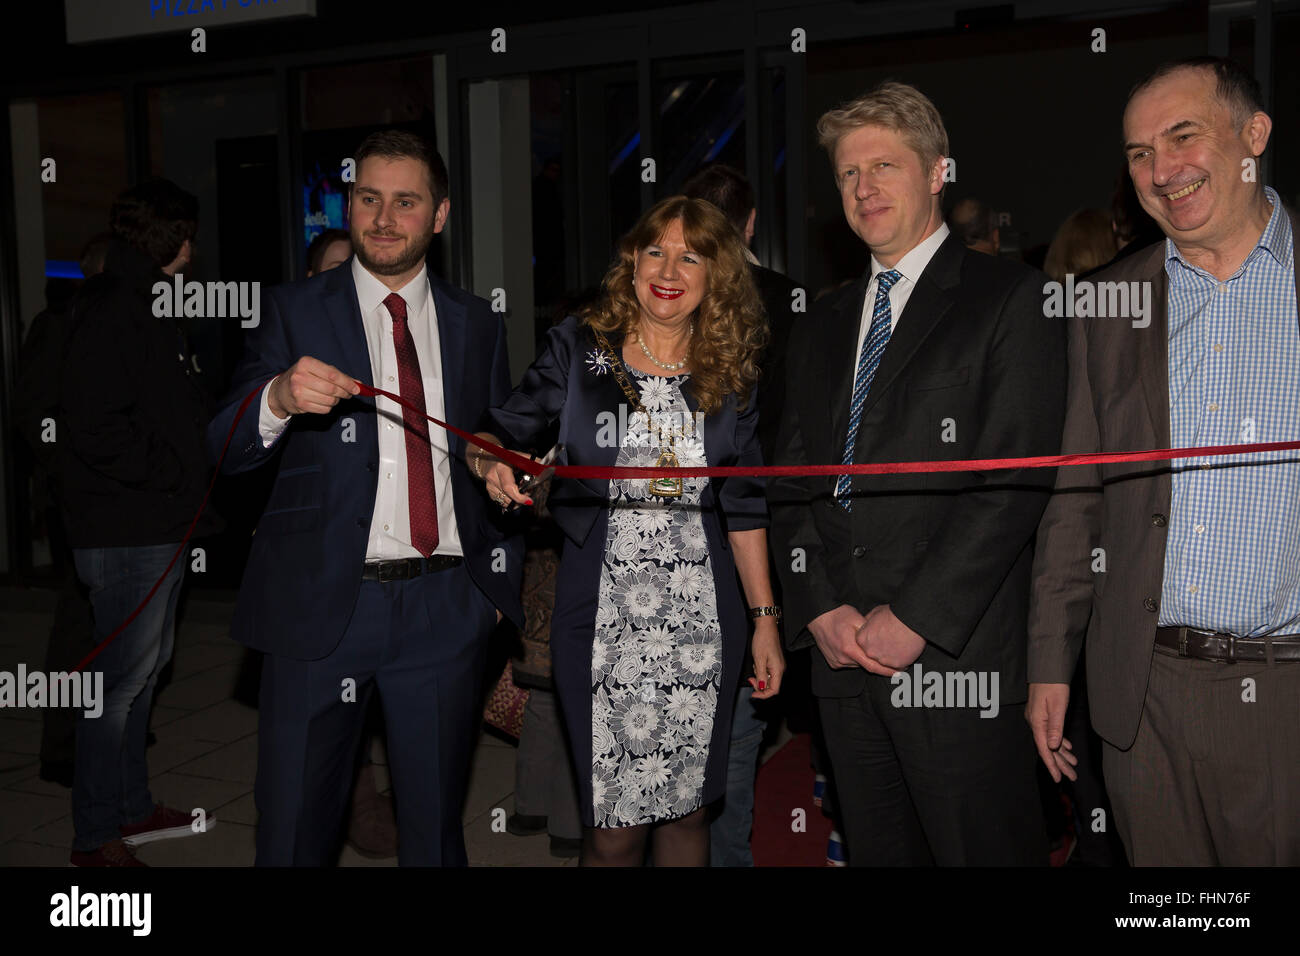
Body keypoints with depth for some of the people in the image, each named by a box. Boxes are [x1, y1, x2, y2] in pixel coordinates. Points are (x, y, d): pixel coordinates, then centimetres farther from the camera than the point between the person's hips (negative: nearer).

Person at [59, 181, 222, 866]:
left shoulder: (142, 307, 18)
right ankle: (95, 836, 10)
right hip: (127, 531, -10)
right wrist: (171, 477, -16)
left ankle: (133, 808, 30)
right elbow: (96, 424, -24)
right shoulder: (112, 311, -15)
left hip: (157, 526, 10)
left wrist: (187, 484, 12)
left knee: (146, 666, 17)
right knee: (123, 676, -3)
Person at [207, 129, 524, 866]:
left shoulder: (477, 323, 9)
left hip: (446, 607, 2)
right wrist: (277, 398, -26)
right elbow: (224, 452, -5)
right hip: (321, 603, -1)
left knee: (436, 826, 14)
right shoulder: (295, 311, 2)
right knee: (295, 828, 8)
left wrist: (502, 577, 9)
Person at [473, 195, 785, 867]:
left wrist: (765, 619, 4)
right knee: (614, 828, 2)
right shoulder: (579, 346, 2)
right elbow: (501, 430, 6)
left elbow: (743, 505, 7)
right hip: (602, 615, -1)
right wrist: (492, 464, -18)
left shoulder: (731, 373, 6)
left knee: (686, 810, 11)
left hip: (702, 617, 2)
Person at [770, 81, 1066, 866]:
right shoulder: (824, 329, 17)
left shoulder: (1008, 297, -1)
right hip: (843, 655, 5)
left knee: (983, 849, 2)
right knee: (877, 852, 13)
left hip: (959, 652, -5)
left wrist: (914, 618, -14)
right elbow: (791, 486, 13)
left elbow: (1017, 478, -11)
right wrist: (821, 610, -2)